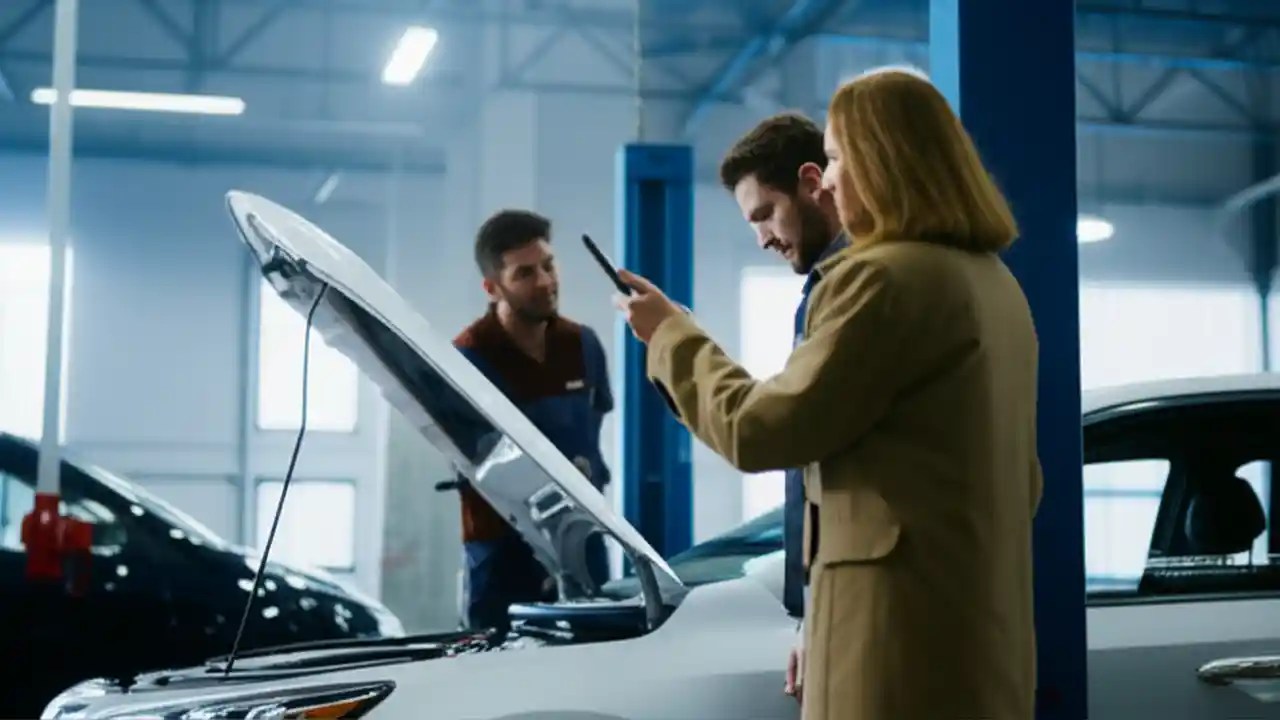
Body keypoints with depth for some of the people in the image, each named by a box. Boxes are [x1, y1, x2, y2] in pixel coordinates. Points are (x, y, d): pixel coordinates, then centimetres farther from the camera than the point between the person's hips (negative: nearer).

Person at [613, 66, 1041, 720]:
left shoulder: (885, 278, -14)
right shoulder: (995, 282, 15)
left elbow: (758, 430, -11)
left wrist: (672, 335, 3)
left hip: (903, 626, -9)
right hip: (985, 627, 9)